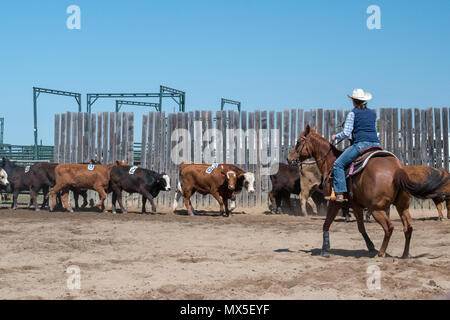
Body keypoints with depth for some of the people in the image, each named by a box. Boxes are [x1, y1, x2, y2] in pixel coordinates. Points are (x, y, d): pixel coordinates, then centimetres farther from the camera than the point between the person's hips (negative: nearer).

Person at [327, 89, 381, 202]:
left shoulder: (353, 114, 3)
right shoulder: (373, 113, 20)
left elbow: (346, 133, -4)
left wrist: (336, 137, 14)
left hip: (361, 144, -6)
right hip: (376, 144, 6)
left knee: (338, 164, -2)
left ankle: (340, 194, -14)